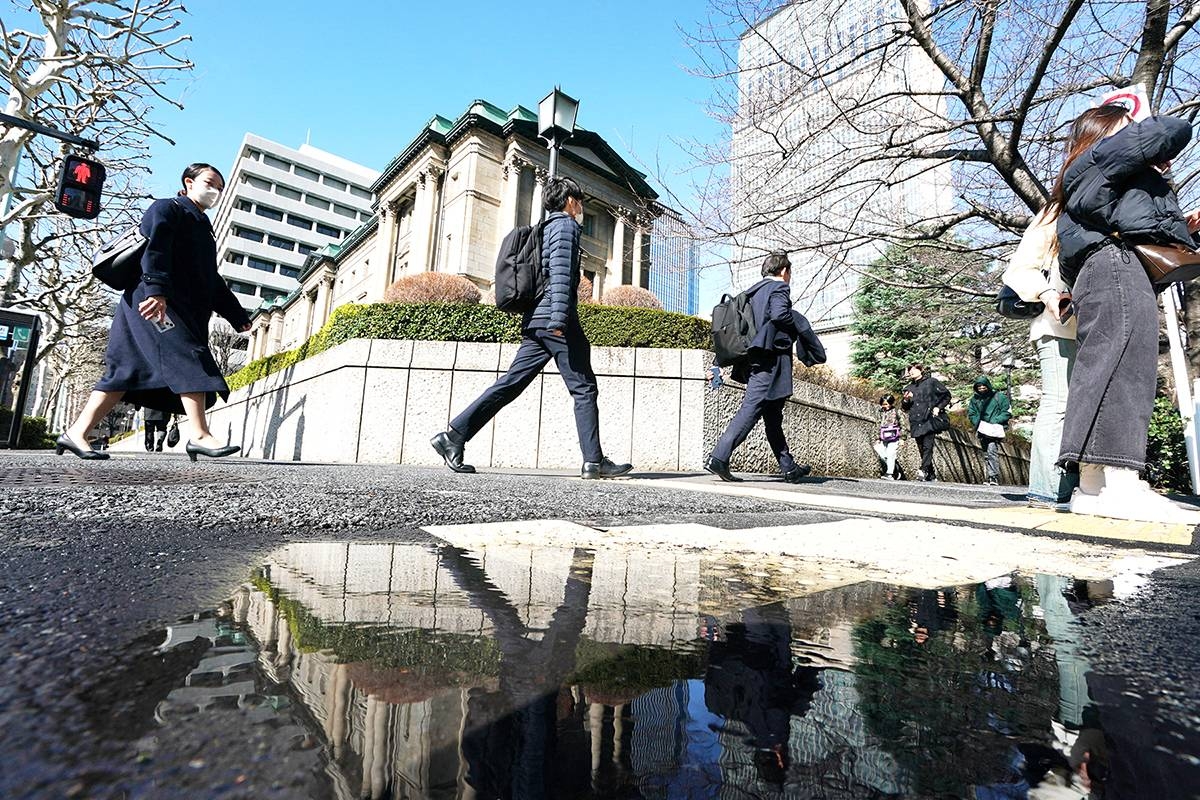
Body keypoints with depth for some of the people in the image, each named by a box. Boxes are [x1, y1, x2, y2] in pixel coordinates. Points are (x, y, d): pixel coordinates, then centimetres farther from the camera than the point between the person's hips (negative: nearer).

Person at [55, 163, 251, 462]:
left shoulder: (203, 227, 30)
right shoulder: (167, 208, 5)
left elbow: (213, 282, 29)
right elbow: (155, 249, -15)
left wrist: (239, 317, 24)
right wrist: (156, 289, -31)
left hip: (182, 310, 9)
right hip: (155, 302, -9)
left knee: (129, 371, 5)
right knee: (190, 358, -21)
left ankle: (76, 433, 8)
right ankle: (200, 435, -26)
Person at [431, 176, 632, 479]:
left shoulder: (545, 227, 29)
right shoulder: (565, 224, 1)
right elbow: (560, 272, -13)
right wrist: (559, 320, -21)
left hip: (535, 320, 9)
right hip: (554, 318, -9)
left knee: (510, 384, 4)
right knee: (584, 389, -4)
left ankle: (454, 434, 0)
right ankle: (594, 461, -3)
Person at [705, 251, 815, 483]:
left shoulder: (752, 291, 21)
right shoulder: (779, 287, -1)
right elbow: (779, 314, -20)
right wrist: (799, 329, -2)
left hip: (753, 359, 9)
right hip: (770, 358, -9)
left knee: (773, 417, 12)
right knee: (751, 409, -13)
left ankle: (789, 468, 20)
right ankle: (719, 457, -20)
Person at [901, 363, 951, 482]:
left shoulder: (931, 382, 5)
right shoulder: (909, 388, 17)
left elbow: (946, 395, 7)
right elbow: (904, 407, 19)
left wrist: (938, 407, -5)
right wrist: (905, 400, -2)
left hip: (930, 420, -5)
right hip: (916, 423, 5)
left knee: (927, 446, -17)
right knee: (922, 449, 5)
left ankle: (924, 470, -24)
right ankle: (931, 475, 14)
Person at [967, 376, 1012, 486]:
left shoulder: (999, 397, 3)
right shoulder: (974, 399, 14)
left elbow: (1007, 412, 0)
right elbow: (971, 414, 12)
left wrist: (996, 421, -12)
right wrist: (978, 423, -5)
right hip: (982, 431, 5)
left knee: (992, 450, -20)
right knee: (986, 454, 9)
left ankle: (994, 477, -21)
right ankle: (987, 478, 13)